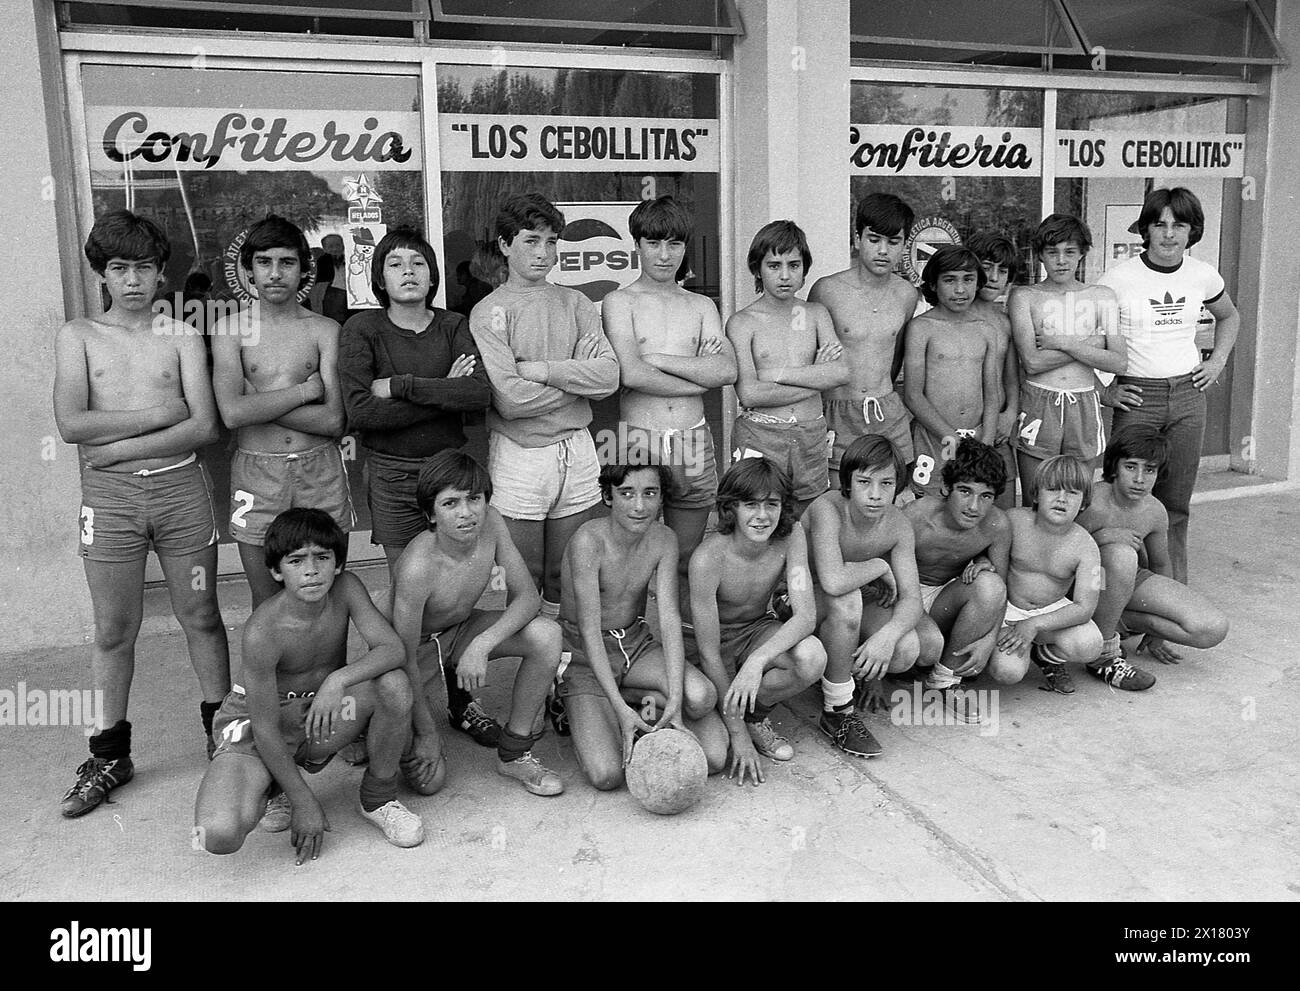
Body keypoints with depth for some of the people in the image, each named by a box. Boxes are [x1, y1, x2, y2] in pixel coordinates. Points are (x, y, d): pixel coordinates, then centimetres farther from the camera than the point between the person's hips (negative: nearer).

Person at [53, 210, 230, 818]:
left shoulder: (182, 338, 4)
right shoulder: (79, 336, 5)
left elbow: (205, 427, -7)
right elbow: (70, 424, -8)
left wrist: (119, 446, -11)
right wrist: (159, 413, -10)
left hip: (181, 488, 0)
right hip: (108, 496, 0)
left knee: (201, 618, 9)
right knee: (114, 630, 8)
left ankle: (221, 728, 25)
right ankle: (109, 755, 21)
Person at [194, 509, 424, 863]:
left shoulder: (345, 589, -15)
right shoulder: (262, 631, -27)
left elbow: (393, 649, -23)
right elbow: (266, 728, -21)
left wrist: (337, 680, -40)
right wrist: (304, 802, -17)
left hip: (322, 715, 3)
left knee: (393, 683, -28)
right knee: (220, 835, -30)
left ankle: (378, 798, -3)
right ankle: (278, 787, 8)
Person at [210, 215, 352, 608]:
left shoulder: (325, 330, 3)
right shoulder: (230, 329, 2)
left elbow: (334, 421, -8)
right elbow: (233, 413, -13)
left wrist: (259, 401, -10)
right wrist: (305, 389, -9)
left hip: (320, 472, 0)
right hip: (256, 475, 0)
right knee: (267, 605, 11)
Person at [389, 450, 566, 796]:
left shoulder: (490, 524, -19)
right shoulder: (418, 567, -34)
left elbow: (527, 595, -13)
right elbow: (405, 657, -26)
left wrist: (481, 645, -29)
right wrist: (427, 733, -17)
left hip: (461, 631, 5)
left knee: (547, 635, -21)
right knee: (428, 780, -14)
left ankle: (514, 753, -3)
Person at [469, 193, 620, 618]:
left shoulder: (575, 303, 9)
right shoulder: (490, 312, -3)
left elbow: (608, 375, -5)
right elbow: (510, 399, -15)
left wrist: (539, 369, -12)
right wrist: (576, 379, -4)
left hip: (577, 451, 4)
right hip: (519, 455, -3)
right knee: (525, 581, 8)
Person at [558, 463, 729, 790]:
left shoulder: (663, 540, -7)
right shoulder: (588, 541, -22)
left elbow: (669, 618, -14)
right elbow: (589, 631, -24)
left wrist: (675, 700, -26)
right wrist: (621, 709, -31)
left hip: (638, 643, 4)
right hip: (584, 655, -4)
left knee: (700, 697, -27)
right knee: (606, 775, -20)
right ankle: (580, 711, 9)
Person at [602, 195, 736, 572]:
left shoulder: (702, 305, 13)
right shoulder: (619, 301, 2)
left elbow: (727, 371, -4)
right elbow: (631, 374, -14)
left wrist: (657, 359, -8)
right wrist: (700, 374, -5)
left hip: (695, 443, 3)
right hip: (639, 443, -3)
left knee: (687, 560, 14)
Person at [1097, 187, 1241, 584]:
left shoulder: (1203, 276, 4)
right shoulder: (1119, 278, -9)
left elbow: (1229, 317, 25)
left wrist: (1218, 361, 12)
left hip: (1188, 396, 4)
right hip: (1136, 399, -3)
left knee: (1176, 503, 8)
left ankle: (1175, 591, 18)